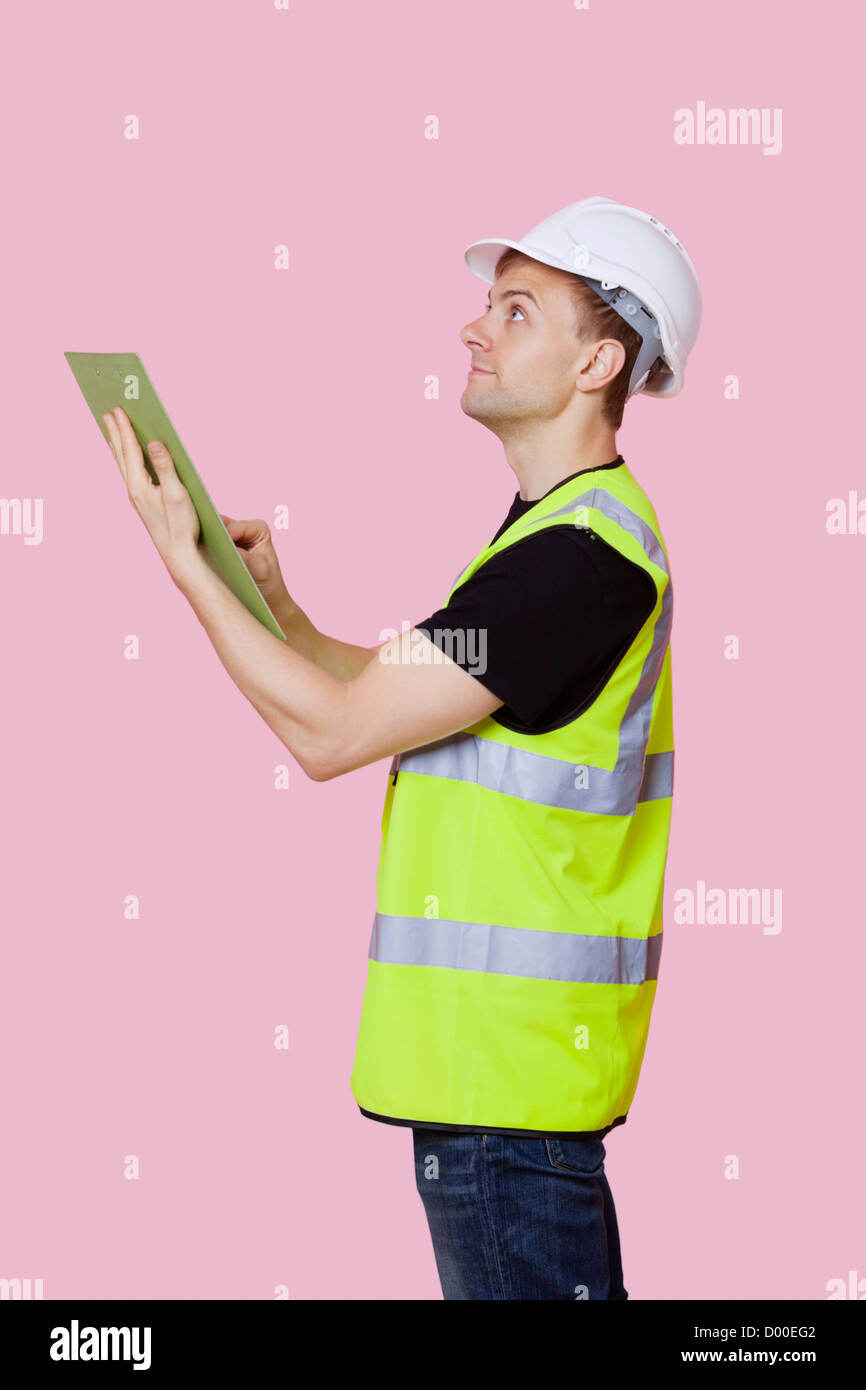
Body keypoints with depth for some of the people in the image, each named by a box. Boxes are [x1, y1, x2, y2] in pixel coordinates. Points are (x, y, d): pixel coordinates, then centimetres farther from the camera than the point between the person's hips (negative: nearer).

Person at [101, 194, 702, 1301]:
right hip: (505, 1043, 10)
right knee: (554, 1272, 18)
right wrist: (275, 606, 6)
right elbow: (392, 696, 21)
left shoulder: (579, 553, -20)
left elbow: (330, 733, -19)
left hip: (508, 1060, -10)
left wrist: (182, 556, -11)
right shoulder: (563, 529, 14)